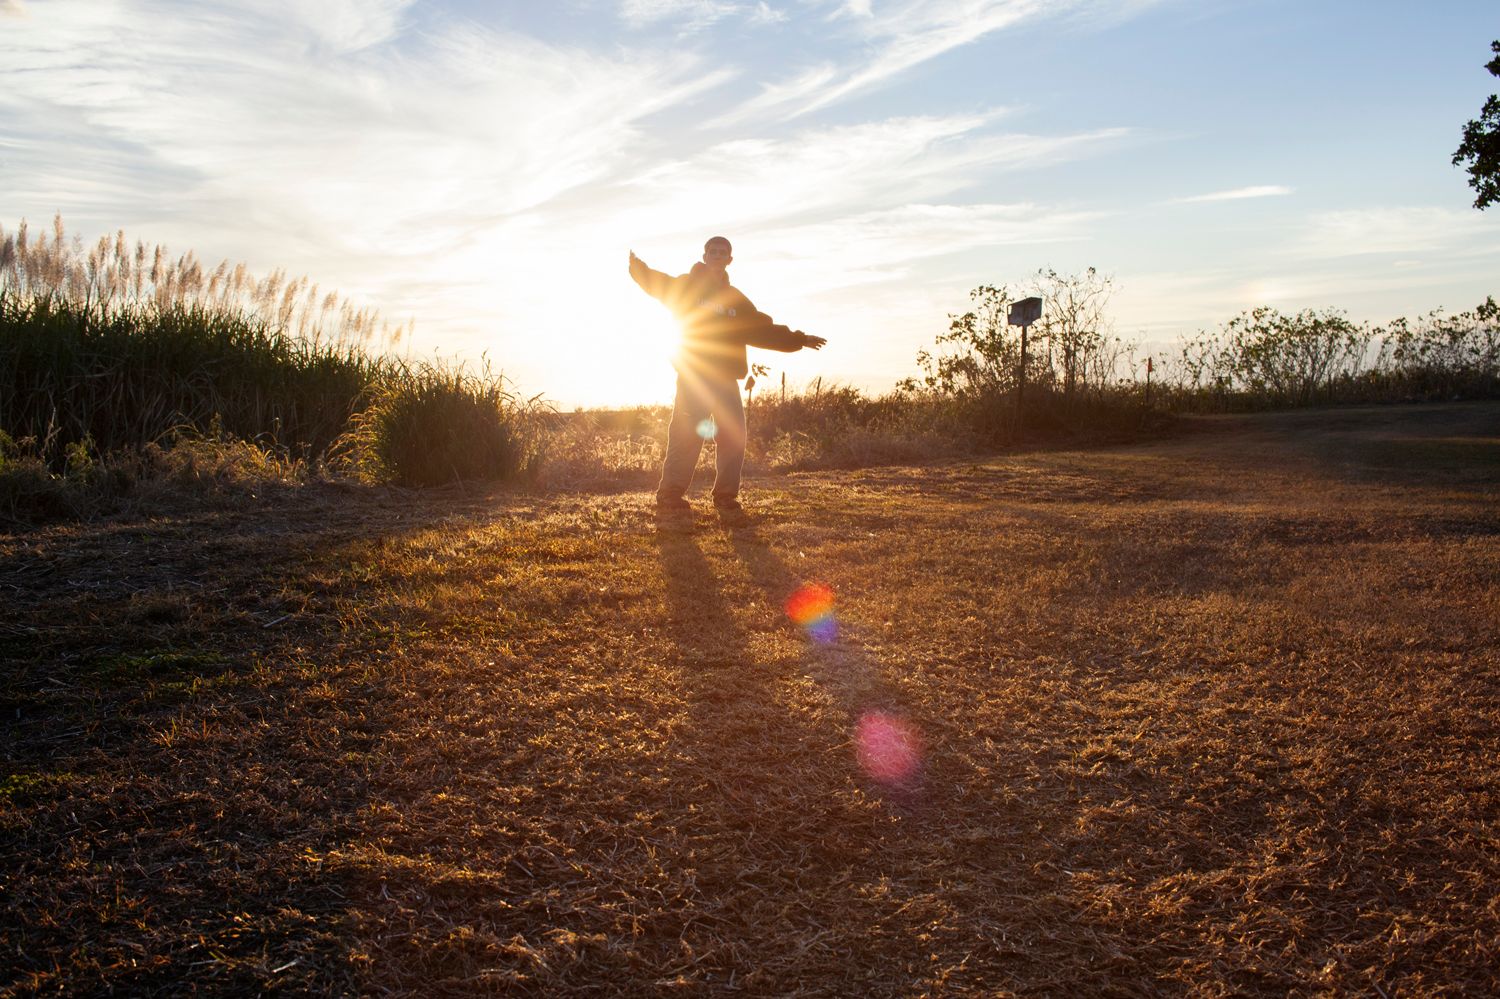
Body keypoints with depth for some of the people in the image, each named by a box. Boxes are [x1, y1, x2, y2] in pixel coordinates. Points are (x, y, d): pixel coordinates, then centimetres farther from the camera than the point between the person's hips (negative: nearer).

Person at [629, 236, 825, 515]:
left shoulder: (736, 298, 21)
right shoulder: (687, 287, 8)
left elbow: (763, 330, 25)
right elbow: (659, 284, -6)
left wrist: (797, 340, 23)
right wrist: (637, 266, -23)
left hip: (726, 378, 5)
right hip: (693, 375, -5)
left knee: (734, 434, 0)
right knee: (687, 433, -11)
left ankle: (726, 495, 10)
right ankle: (671, 494, -7)